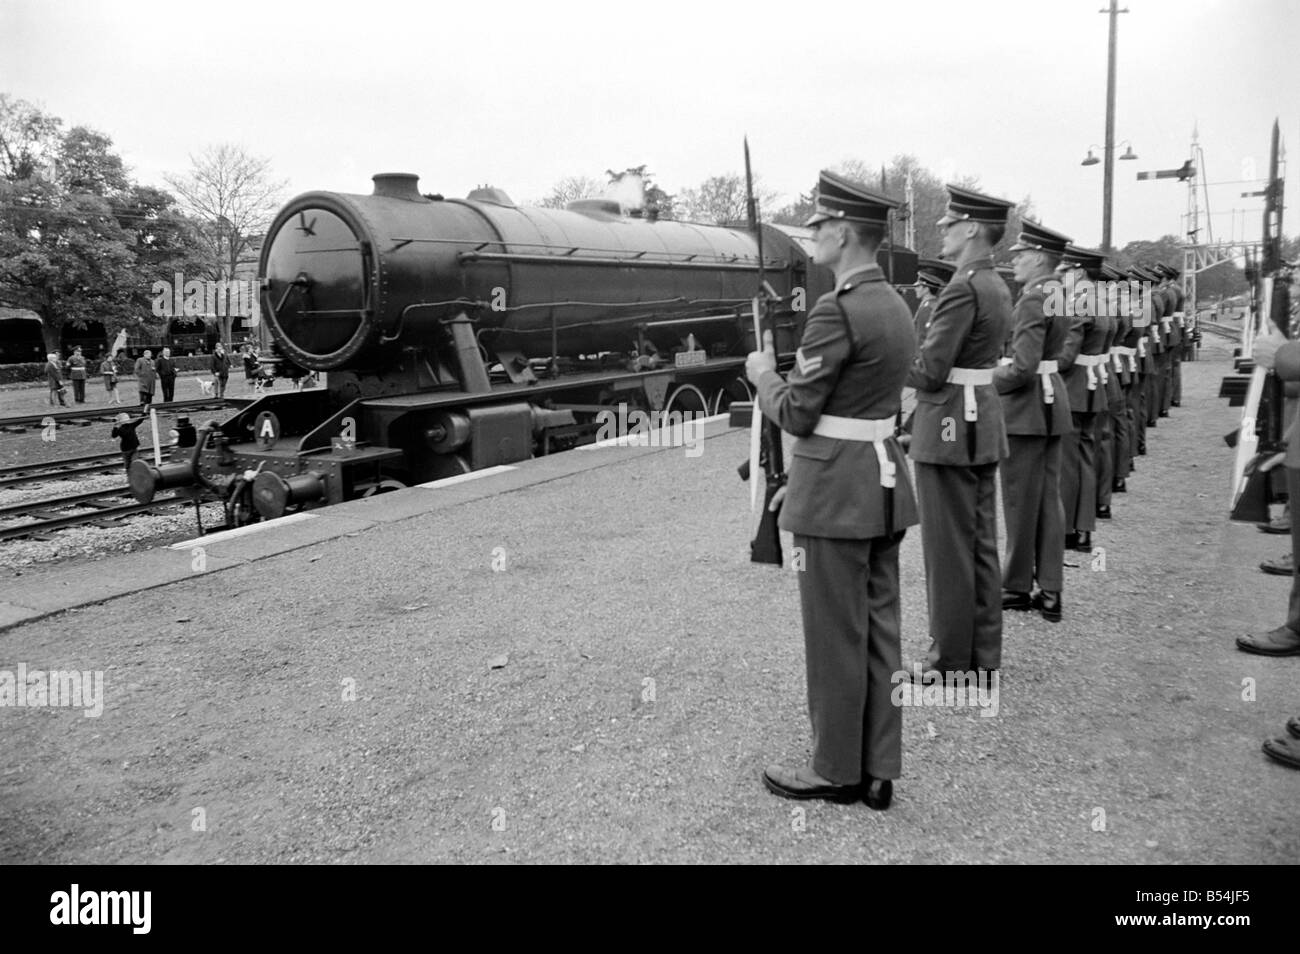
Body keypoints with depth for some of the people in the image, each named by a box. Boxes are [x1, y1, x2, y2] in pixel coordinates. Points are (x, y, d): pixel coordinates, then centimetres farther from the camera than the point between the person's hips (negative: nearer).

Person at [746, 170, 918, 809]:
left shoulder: (837, 310, -18)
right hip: (885, 481, 9)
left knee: (836, 637, 3)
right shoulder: (895, 305, 11)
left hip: (836, 492, -9)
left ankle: (837, 772, 18)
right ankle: (878, 770, 23)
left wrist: (763, 376, 2)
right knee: (879, 629, 13)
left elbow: (796, 414, -16)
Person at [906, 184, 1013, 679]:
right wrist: (914, 351, 9)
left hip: (950, 425, -10)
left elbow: (930, 371, -19)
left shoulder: (963, 288, -18)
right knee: (981, 544, 14)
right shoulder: (997, 285, 12)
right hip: (984, 420, 10)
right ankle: (984, 653, 24)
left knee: (949, 549, 0)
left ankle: (951, 660, 10)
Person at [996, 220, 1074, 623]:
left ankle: (1018, 588, 14)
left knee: (1020, 500, 2)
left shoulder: (1032, 300, -17)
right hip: (1052, 397, 9)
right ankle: (1050, 593, 15)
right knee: (1049, 498, 10)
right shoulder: (1058, 294, 11)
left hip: (1027, 404, -9)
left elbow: (1023, 367, -23)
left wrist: (988, 383, -8)